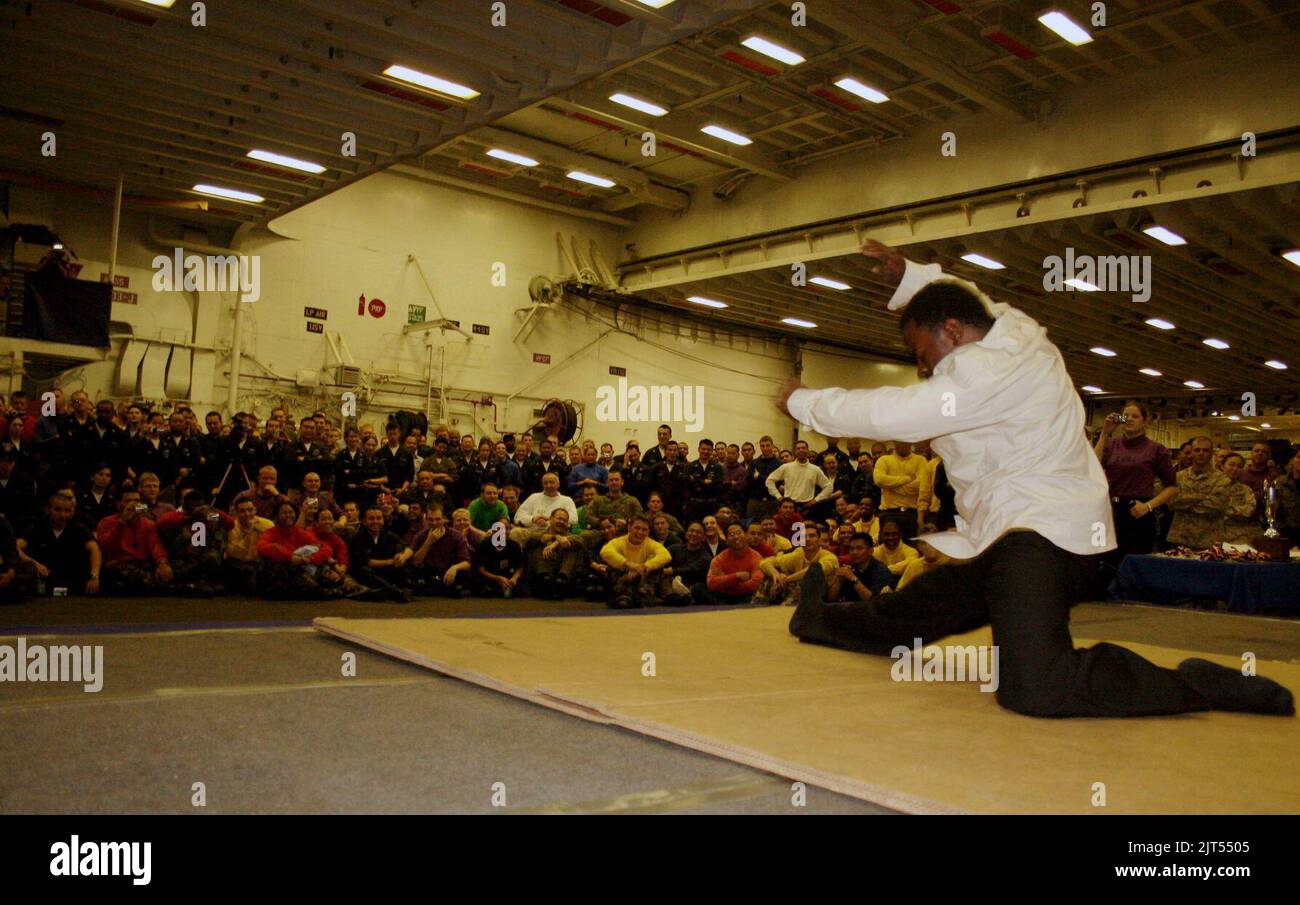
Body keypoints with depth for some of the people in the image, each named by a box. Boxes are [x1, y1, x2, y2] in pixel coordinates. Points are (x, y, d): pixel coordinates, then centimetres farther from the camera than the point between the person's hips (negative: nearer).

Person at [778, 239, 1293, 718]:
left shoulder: (989, 371, -18)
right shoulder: (1014, 331, 12)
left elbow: (889, 415, -20)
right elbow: (963, 299, 33)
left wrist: (802, 402, -5)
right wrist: (905, 274, 17)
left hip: (1042, 540, -11)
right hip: (1009, 542, 11)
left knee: (1034, 689, -31)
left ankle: (1199, 685, -15)